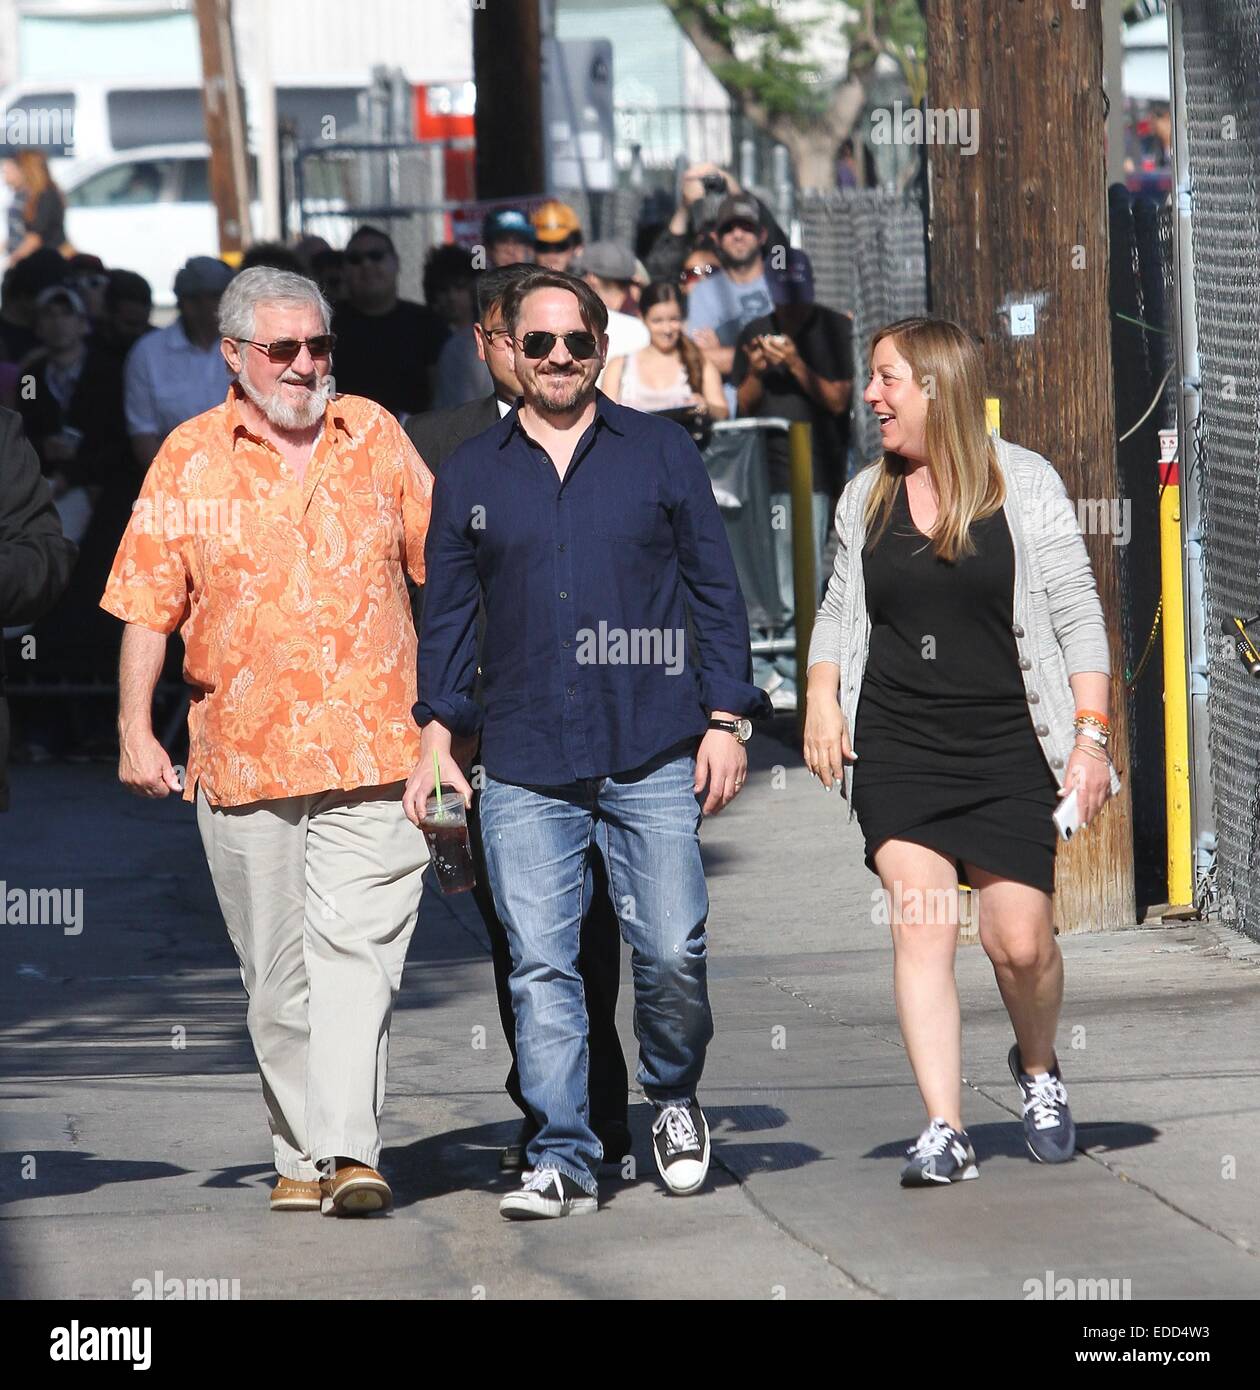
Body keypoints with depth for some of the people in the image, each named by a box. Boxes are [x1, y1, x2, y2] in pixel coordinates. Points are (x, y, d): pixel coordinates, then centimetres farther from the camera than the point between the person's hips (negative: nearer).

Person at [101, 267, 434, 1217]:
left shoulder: (375, 437, 9)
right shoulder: (190, 460, 6)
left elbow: (440, 563, 15)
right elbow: (149, 604, 6)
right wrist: (136, 730, -2)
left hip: (375, 747, -1)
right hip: (243, 753, 1)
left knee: (357, 948, -12)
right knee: (277, 971, 7)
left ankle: (349, 1151, -18)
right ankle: (300, 1153, 16)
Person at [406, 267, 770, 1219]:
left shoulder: (660, 454, 8)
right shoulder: (471, 476, 11)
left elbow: (716, 593, 8)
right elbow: (447, 614, 15)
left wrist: (726, 719, 1)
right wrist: (438, 730, 5)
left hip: (654, 757, -1)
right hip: (523, 767, 1)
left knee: (672, 953, -5)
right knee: (542, 966, -4)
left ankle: (674, 1101, 22)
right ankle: (563, 1160, 0)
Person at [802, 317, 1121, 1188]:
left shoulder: (1025, 485, -1)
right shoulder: (865, 500, 10)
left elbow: (1078, 618, 0)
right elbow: (839, 611, 22)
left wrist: (1091, 736, -6)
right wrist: (822, 700, 6)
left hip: (1007, 747, -3)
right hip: (897, 747, 3)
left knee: (1020, 941, -5)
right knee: (920, 924, -10)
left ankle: (1038, 1068, 27)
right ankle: (944, 1132, -11)